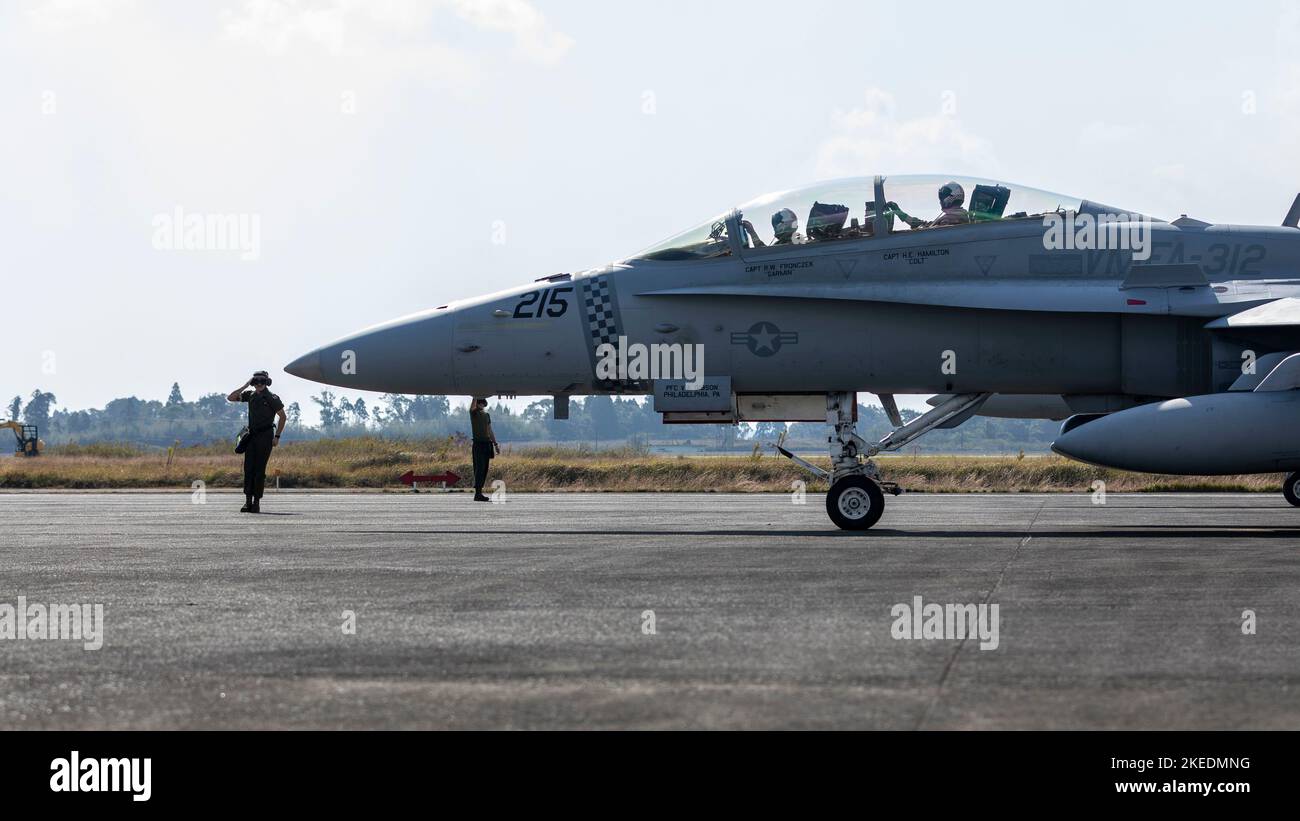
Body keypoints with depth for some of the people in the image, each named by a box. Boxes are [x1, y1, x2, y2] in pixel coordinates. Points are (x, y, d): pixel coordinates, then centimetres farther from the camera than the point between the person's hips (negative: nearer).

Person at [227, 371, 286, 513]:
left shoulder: (272, 398, -5)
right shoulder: (250, 395, 9)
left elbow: (282, 416, -2)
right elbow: (230, 398, 9)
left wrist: (277, 436, -6)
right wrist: (244, 386, -1)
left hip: (265, 437, -5)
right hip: (252, 436, 5)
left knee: (260, 469, -5)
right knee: (248, 469, -2)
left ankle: (257, 502, -2)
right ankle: (248, 502, 0)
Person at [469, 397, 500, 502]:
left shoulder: (487, 415, 18)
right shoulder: (474, 413, 0)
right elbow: (473, 402, -20)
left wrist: (496, 444, 18)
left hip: (487, 443, 7)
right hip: (478, 443, -7)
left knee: (484, 469, 6)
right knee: (479, 468, -12)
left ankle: (479, 493, 10)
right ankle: (477, 494, -14)